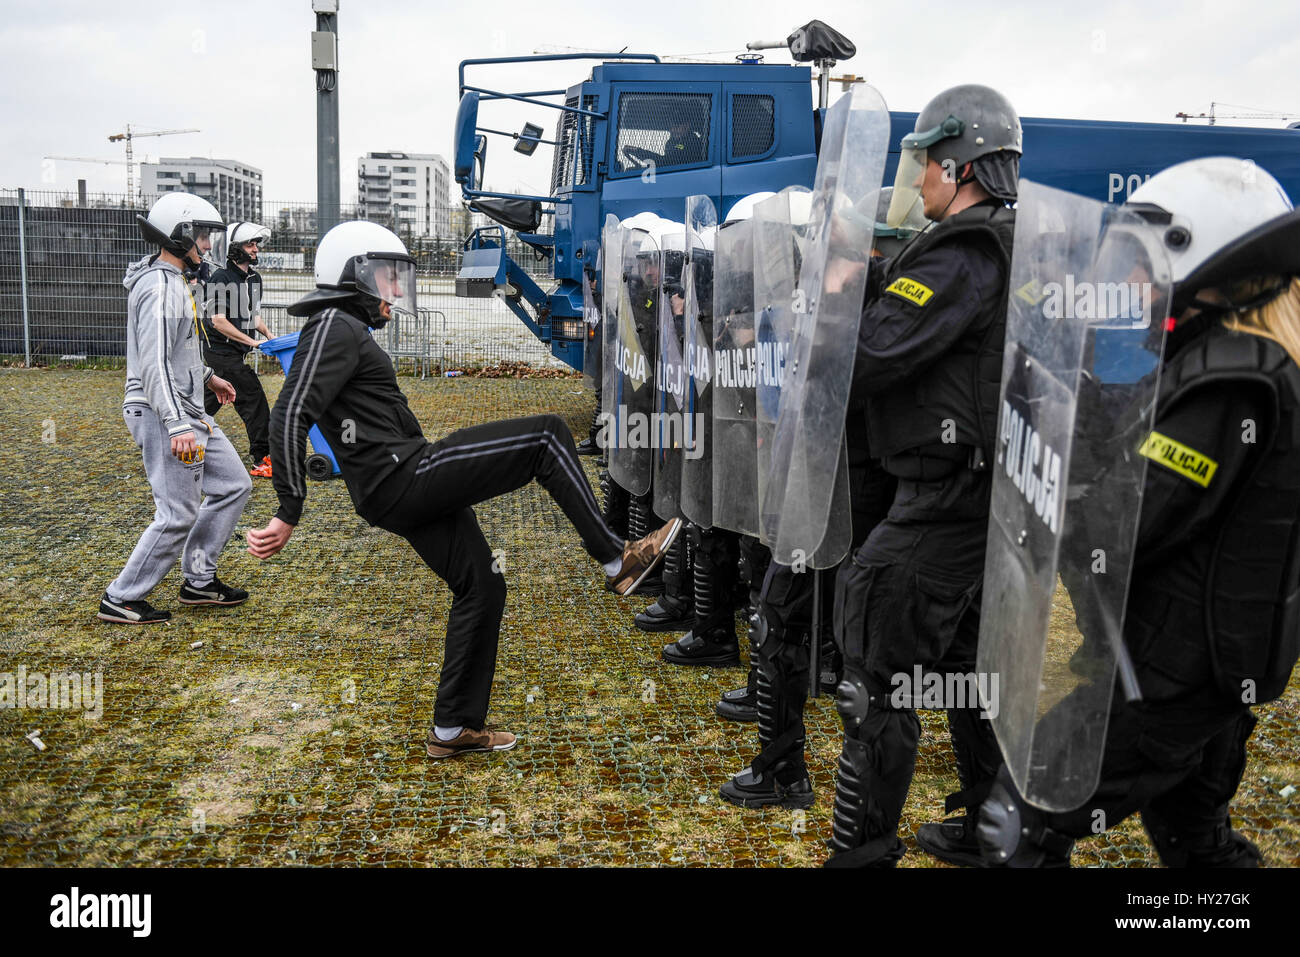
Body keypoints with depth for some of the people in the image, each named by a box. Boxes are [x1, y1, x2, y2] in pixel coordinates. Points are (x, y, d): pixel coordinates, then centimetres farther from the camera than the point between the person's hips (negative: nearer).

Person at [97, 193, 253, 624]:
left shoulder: (172, 281, 14)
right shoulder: (161, 288, -19)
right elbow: (154, 363, -26)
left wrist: (206, 375, 34)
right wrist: (177, 426, -30)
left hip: (186, 410, 11)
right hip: (163, 413, -11)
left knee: (233, 485, 13)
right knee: (178, 515, -6)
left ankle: (199, 581, 21)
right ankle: (120, 599, 7)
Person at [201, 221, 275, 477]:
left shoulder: (255, 278, 12)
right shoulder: (221, 278, -14)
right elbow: (218, 321, -18)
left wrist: (267, 333, 5)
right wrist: (251, 341, -21)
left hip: (236, 353, 9)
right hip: (222, 352, -9)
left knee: (211, 400, 16)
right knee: (253, 399, -10)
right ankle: (262, 459, -6)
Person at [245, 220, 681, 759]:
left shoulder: (347, 330, 23)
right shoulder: (335, 327, -9)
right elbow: (290, 415, -19)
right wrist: (289, 514, -20)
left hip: (405, 491, 11)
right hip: (403, 477, -11)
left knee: (481, 586, 15)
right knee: (546, 435, -11)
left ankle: (453, 728, 23)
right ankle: (617, 561, -4)